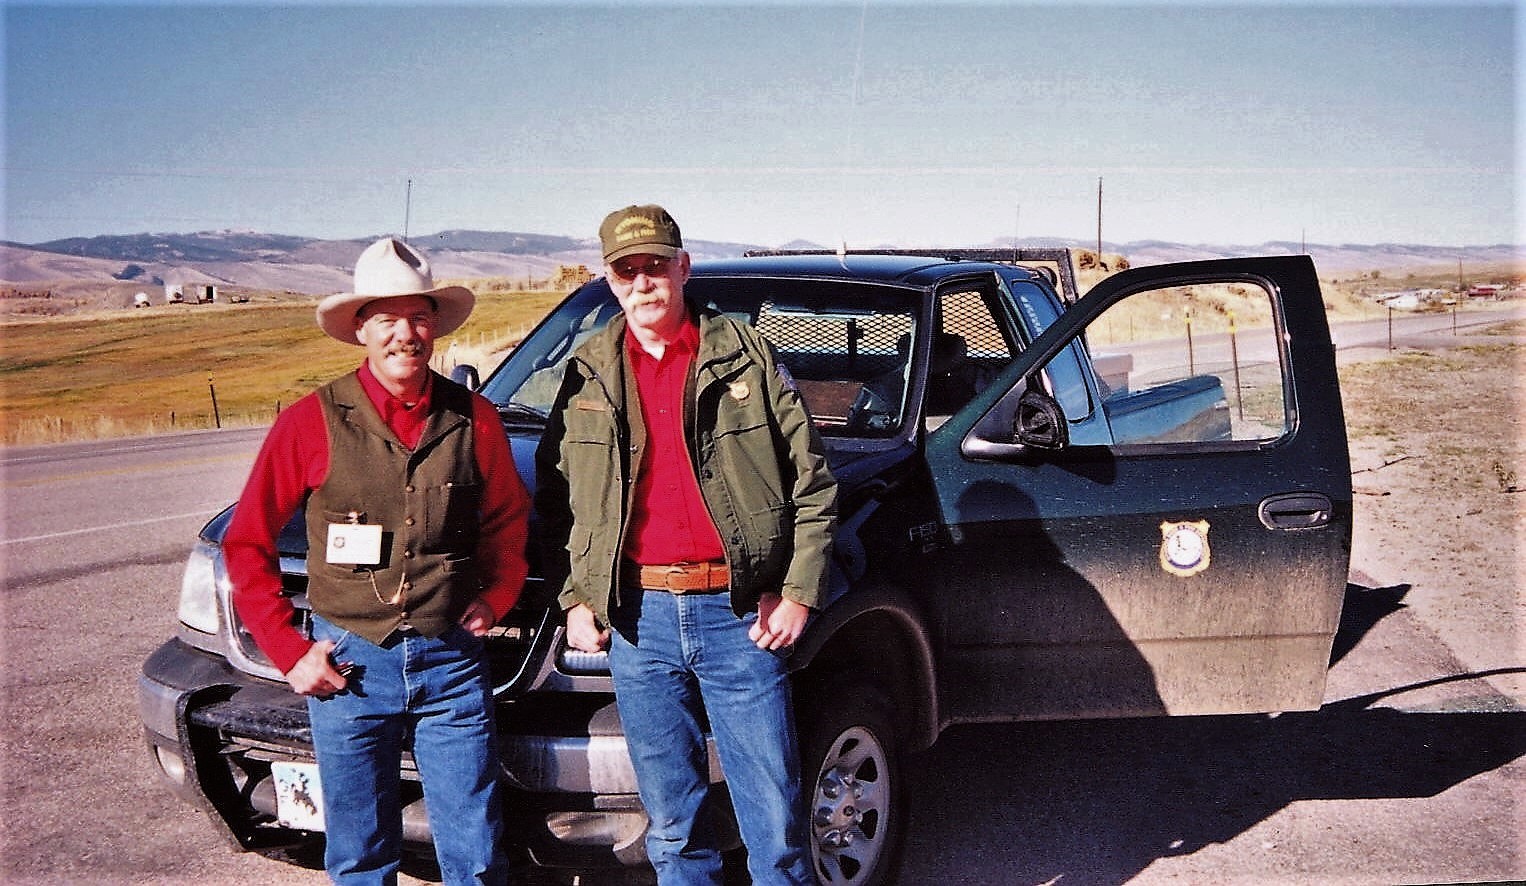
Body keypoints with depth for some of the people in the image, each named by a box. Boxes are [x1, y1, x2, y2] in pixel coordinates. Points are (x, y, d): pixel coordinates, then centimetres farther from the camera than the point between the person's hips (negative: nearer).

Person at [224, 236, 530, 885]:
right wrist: (287, 651, -3)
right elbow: (246, 544, 2)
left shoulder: (474, 420, 1)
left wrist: (495, 599, 2)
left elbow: (508, 524, 17)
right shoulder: (313, 422, -5)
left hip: (452, 663, 1)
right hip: (348, 664, -1)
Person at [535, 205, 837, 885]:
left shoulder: (745, 357, 3)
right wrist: (574, 598, 5)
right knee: (671, 818, 11)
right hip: (635, 617, 2)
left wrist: (799, 593, -3)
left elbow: (812, 483, 4)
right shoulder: (588, 375, 10)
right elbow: (553, 501, 15)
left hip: (738, 613, -2)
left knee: (775, 816, 2)